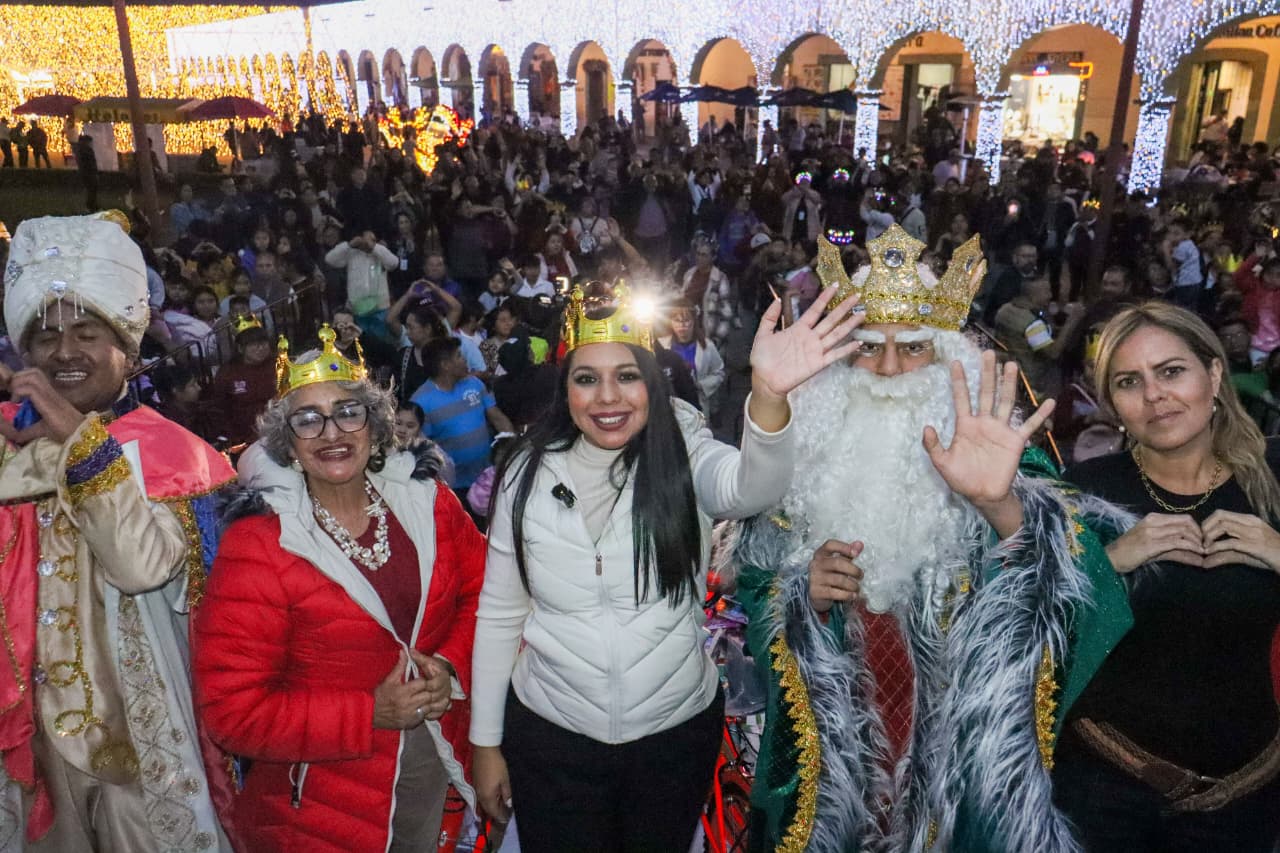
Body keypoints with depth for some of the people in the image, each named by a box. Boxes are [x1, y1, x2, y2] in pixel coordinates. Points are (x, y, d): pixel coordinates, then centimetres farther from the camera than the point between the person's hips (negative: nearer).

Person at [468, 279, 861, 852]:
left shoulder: (684, 457, -12)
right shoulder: (528, 474, -8)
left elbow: (752, 487, -36)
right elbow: (498, 613, 0)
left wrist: (768, 396, -56)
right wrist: (485, 744, 3)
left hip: (677, 731, 0)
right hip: (549, 735, 0)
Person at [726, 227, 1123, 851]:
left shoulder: (995, 457, -10)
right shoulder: (804, 454, -5)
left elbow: (1069, 586, -26)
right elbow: (743, 589, 3)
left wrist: (1003, 506, -45)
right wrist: (801, 595, -18)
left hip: (959, 748, -1)